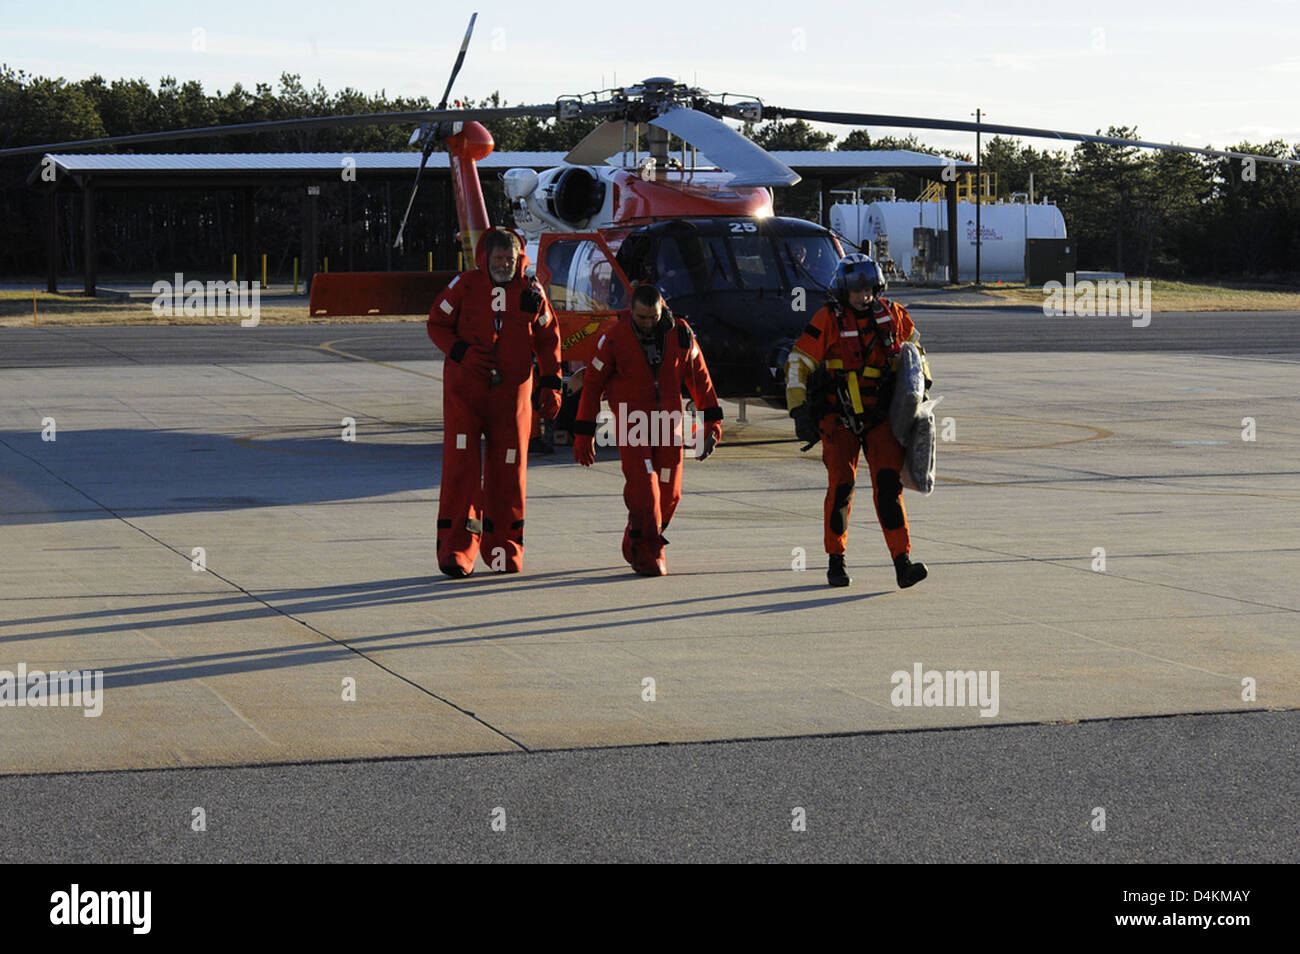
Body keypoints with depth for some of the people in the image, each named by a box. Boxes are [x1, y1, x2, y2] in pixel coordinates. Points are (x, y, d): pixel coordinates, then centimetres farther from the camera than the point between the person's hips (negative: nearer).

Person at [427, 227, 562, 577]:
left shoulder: (531, 293, 6)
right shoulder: (465, 286, -1)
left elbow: (548, 338, 13)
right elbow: (437, 323, 5)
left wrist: (550, 384, 7)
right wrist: (462, 352, -11)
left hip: (512, 393, 2)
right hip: (464, 390, -2)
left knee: (507, 468, 5)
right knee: (461, 464, -10)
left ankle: (503, 547, 18)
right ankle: (456, 549, -9)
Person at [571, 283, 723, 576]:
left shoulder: (681, 334, -2)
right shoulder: (615, 338, -9)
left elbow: (699, 377, 9)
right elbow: (593, 384, -2)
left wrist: (712, 420, 6)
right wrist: (583, 434, -1)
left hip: (668, 421, 3)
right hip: (632, 422, -3)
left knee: (669, 493, 3)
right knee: (643, 487, -17)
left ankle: (634, 546, 24)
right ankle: (647, 552, -5)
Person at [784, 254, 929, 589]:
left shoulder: (891, 315, 3)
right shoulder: (828, 320, -9)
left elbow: (912, 345, 24)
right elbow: (797, 363, -7)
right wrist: (800, 413, -12)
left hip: (879, 416, 3)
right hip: (838, 418, -2)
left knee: (888, 483, -9)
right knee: (841, 484, -8)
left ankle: (903, 563, -13)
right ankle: (836, 561, 10)